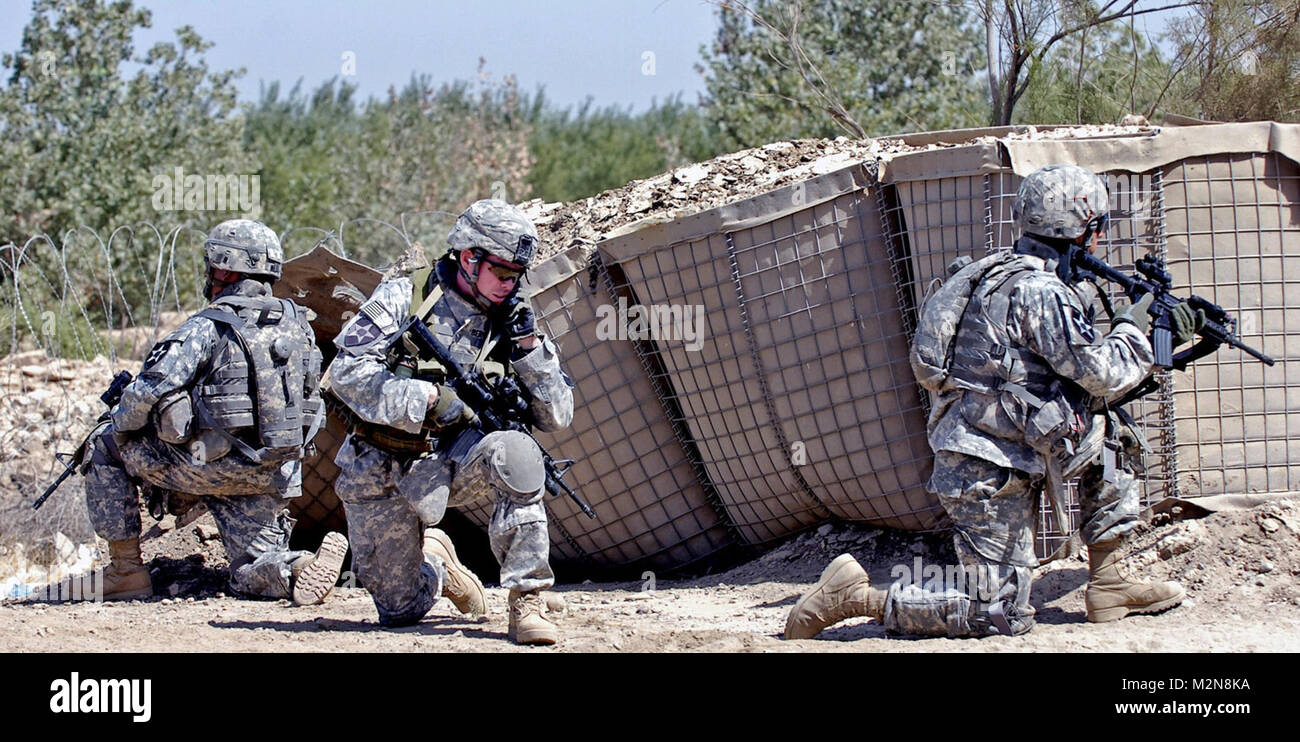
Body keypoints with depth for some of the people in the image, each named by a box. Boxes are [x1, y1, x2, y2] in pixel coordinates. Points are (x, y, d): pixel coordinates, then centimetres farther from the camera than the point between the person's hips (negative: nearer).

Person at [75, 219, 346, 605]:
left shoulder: (206, 329, -12)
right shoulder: (298, 325, 7)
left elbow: (149, 393, -15)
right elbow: (309, 396, 17)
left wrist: (118, 425, 5)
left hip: (212, 467, -6)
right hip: (273, 477, 6)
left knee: (107, 448, 14)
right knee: (255, 576, 16)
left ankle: (126, 570, 13)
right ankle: (301, 570, -18)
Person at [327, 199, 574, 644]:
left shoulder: (507, 323, 2)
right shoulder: (403, 298, -8)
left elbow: (557, 416, 1)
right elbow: (347, 371, -17)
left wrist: (529, 346, -12)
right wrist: (428, 400, -24)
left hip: (452, 464, 2)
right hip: (381, 475, -1)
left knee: (515, 452, -33)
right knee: (400, 612, 5)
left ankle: (527, 602, -27)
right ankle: (433, 561, 43)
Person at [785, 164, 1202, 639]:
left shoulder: (1011, 275, 13)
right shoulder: (1039, 291, -18)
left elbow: (1077, 361, 23)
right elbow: (1102, 374, -15)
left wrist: (1164, 336, 21)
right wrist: (1132, 329, 4)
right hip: (988, 470, -10)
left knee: (1110, 433, 15)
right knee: (1000, 614, -7)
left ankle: (1107, 584, 15)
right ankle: (858, 597, -5)